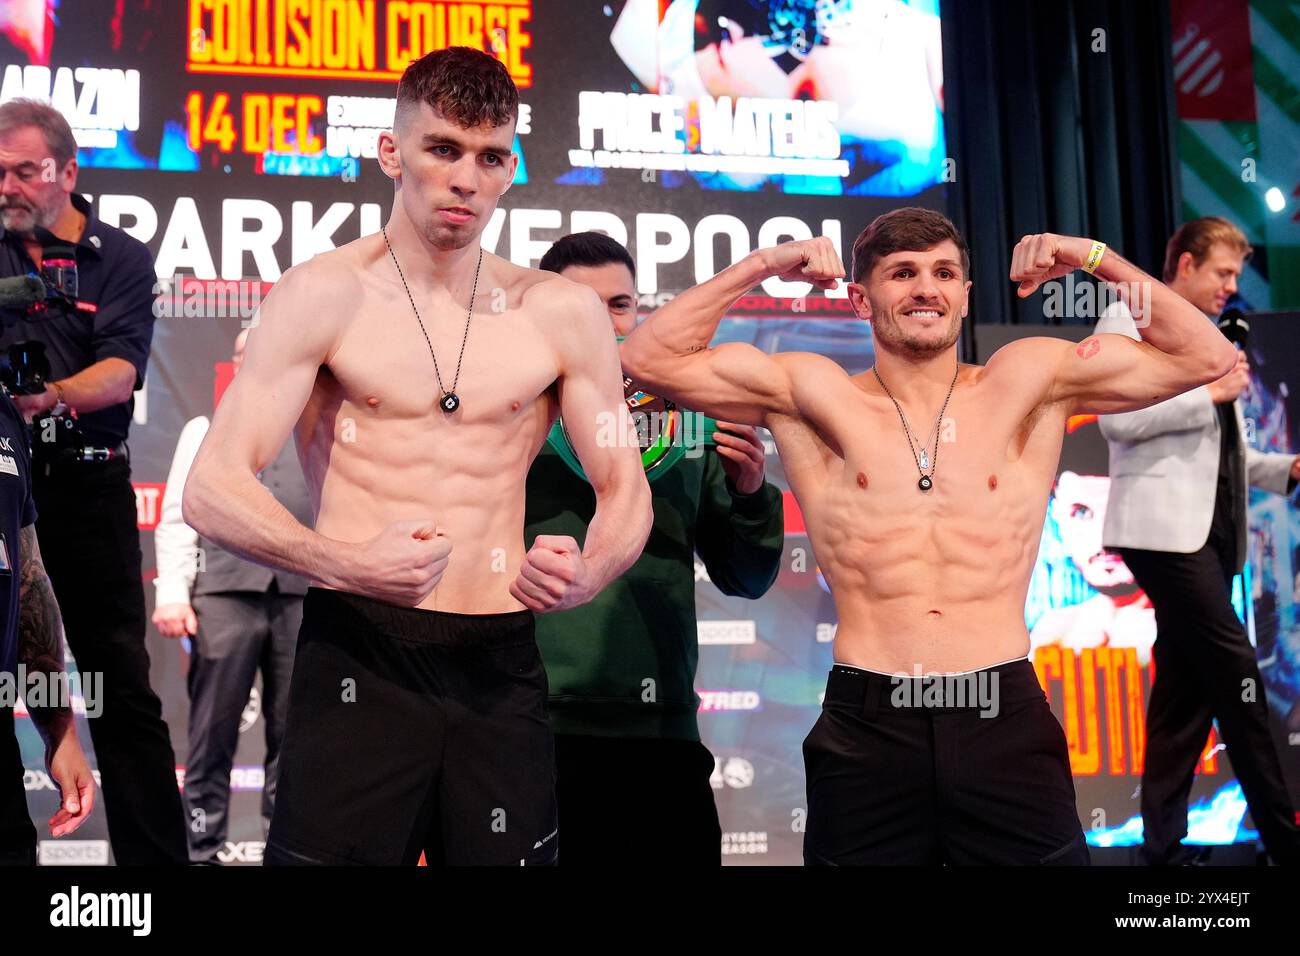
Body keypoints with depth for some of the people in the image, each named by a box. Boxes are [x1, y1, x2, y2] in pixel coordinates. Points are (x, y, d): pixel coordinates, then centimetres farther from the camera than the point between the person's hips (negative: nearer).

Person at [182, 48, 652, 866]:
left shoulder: (561, 313, 7)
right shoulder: (325, 294, -2)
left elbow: (625, 489, 9)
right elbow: (213, 490, -9)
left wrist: (586, 575, -14)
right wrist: (344, 562, -27)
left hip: (503, 667, 3)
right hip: (358, 656, -3)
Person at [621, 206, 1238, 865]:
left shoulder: (1026, 383, 9)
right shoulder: (814, 397, 6)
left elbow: (1203, 355, 10)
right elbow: (649, 358, 2)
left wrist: (1096, 259, 4)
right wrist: (760, 266, 0)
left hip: (1005, 719, 1)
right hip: (866, 731, -1)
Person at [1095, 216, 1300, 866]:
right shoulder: (1130, 320, -1)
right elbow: (1117, 418, -15)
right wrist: (1211, 392, -11)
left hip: (1210, 532, 9)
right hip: (1166, 528, -9)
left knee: (1185, 689, 8)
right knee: (1235, 675, -11)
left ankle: (1163, 841, 13)